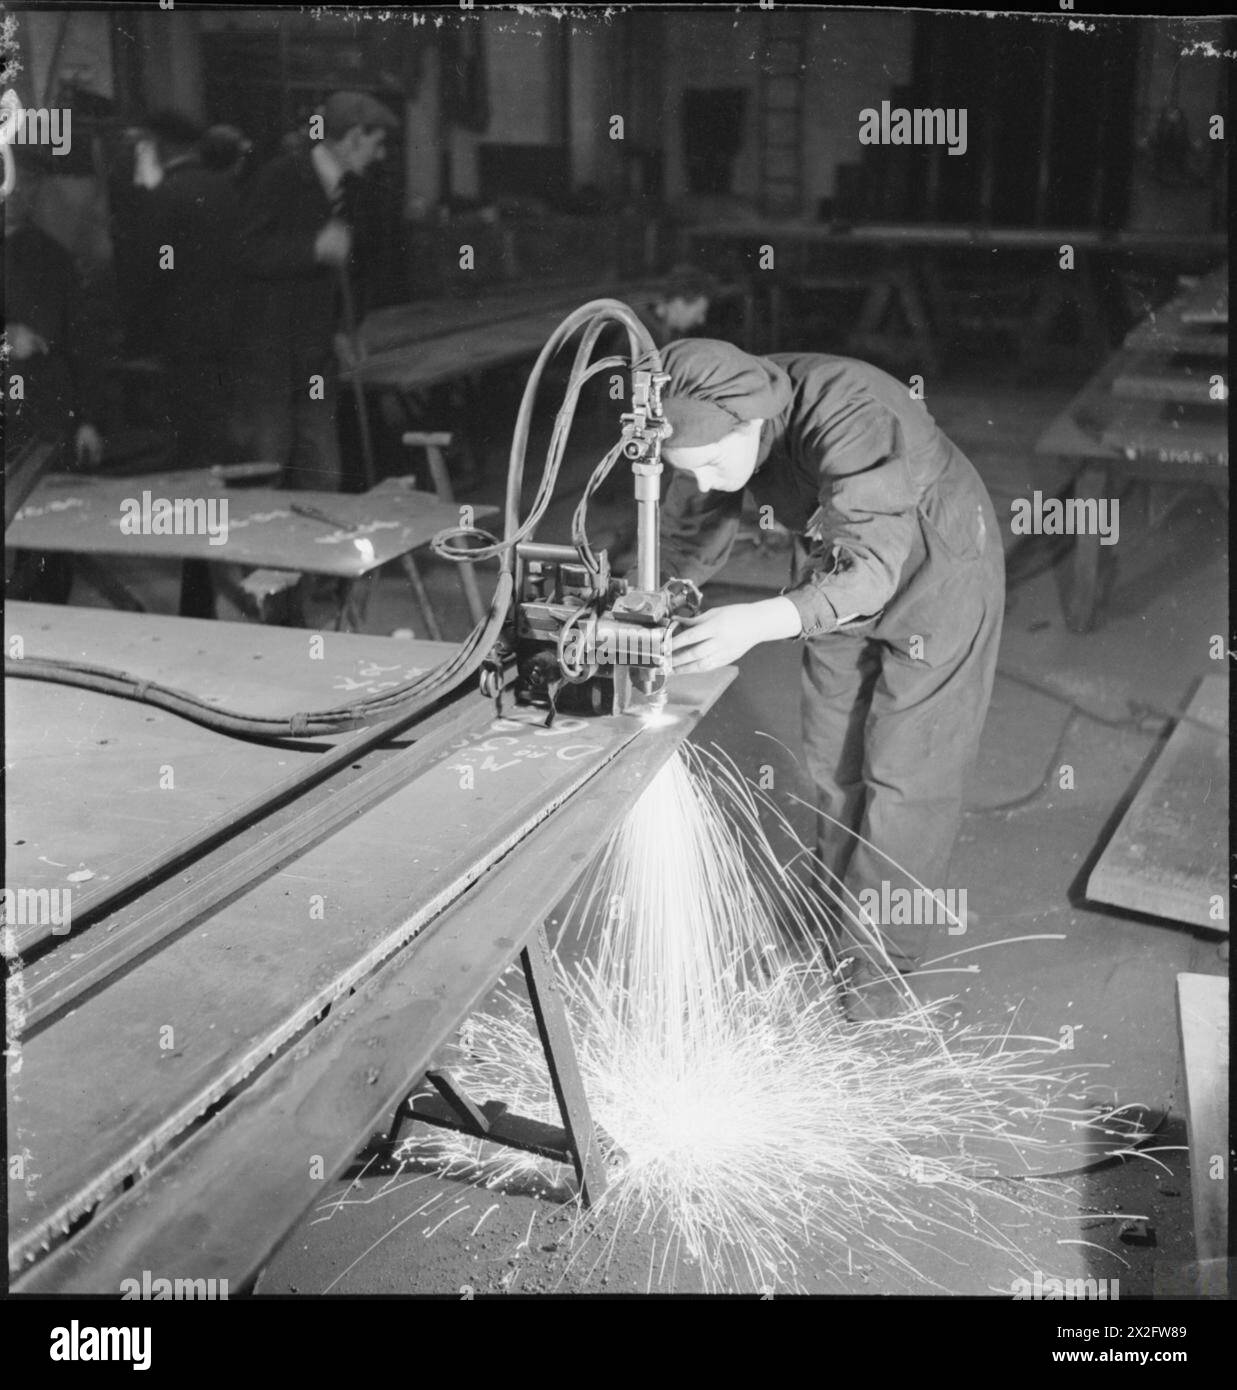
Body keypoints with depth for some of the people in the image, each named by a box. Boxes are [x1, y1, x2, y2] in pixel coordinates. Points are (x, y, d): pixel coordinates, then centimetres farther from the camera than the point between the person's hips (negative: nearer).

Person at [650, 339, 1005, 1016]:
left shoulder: (850, 416, -41)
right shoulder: (715, 426, -19)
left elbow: (872, 567, -48)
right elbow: (690, 545, -5)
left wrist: (761, 622, -62)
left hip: (936, 573, -6)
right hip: (834, 581, 7)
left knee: (904, 770, -1)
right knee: (833, 760, 14)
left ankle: (883, 951, 16)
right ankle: (843, 915, 34)